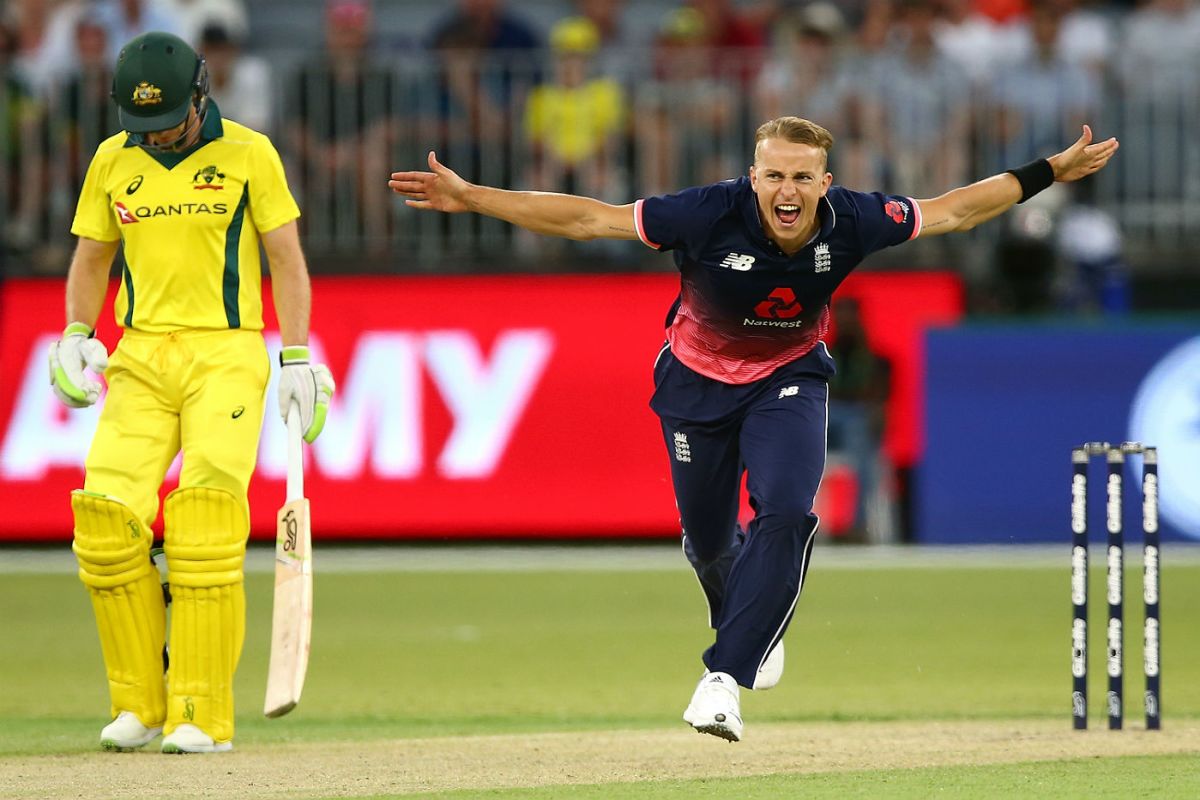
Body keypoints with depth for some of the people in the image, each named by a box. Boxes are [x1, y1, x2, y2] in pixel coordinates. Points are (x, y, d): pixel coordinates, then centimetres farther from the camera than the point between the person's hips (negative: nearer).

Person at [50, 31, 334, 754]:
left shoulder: (248, 153, 0)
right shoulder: (113, 161, 9)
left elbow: (286, 257, 2)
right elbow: (92, 258, 18)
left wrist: (298, 358, -5)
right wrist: (76, 333, 1)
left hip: (227, 355, -3)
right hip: (141, 361, 3)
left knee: (207, 531, -17)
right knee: (108, 523, -12)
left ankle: (203, 715, -12)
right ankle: (139, 705, 2)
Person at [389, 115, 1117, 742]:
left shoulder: (852, 222, -25)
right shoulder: (711, 215, -33)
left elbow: (951, 212, -9)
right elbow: (586, 218, -31)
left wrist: (1050, 173, -7)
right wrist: (470, 199, -37)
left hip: (789, 380, 0)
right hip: (699, 381, 0)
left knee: (786, 514, -24)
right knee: (708, 537, 12)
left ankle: (725, 678, -20)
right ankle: (752, 628, 47)